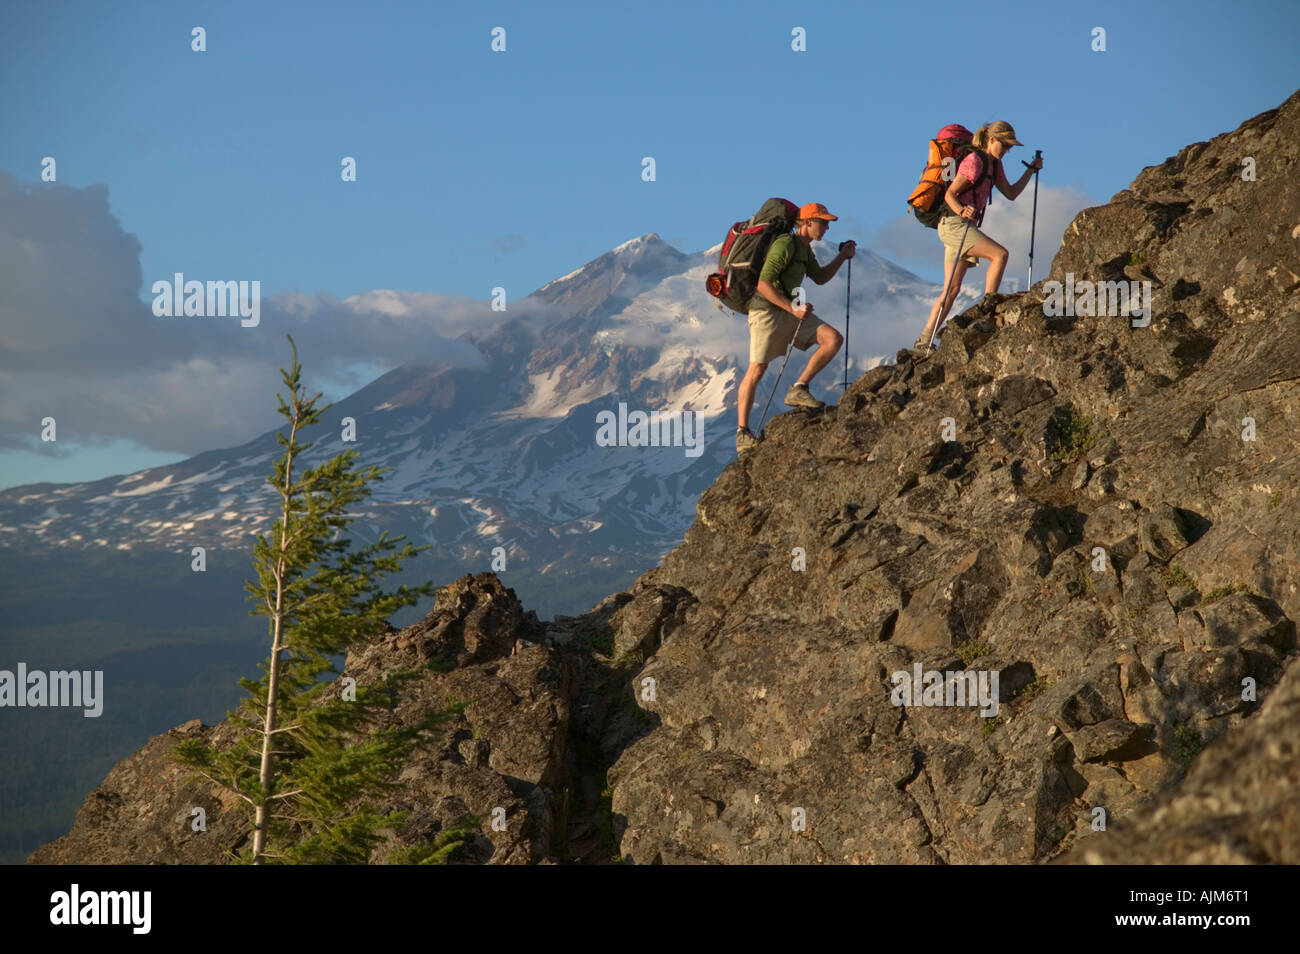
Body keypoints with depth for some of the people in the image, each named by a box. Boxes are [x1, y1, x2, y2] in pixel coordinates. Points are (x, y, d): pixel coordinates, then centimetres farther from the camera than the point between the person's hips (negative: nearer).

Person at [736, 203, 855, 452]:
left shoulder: (805, 248, 12)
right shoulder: (784, 245, -17)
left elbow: (820, 278, 25)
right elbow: (764, 284, -23)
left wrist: (843, 256, 13)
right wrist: (793, 309, -26)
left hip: (790, 311, 9)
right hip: (767, 311, -9)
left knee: (834, 339, -6)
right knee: (757, 369, -11)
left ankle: (798, 390, 0)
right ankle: (742, 433, -7)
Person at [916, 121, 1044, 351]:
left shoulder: (994, 164, 15)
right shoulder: (974, 161, -12)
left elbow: (1011, 194, 18)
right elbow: (949, 194, -15)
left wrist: (1031, 170, 11)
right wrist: (961, 210, -34)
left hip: (965, 225, 9)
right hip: (953, 222, -9)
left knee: (953, 289, 5)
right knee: (1000, 254, -20)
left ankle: (925, 340, 4)